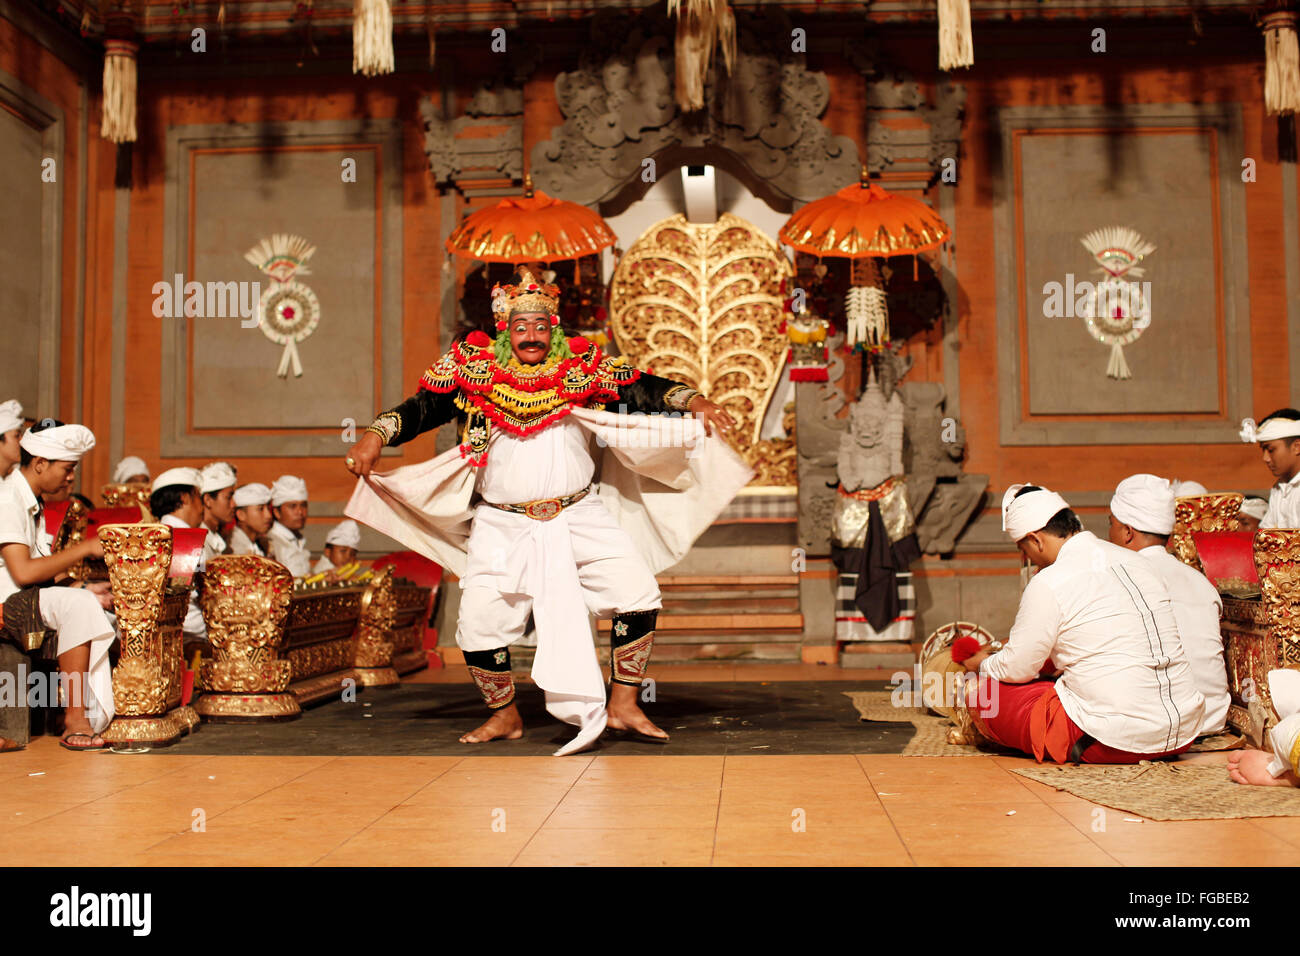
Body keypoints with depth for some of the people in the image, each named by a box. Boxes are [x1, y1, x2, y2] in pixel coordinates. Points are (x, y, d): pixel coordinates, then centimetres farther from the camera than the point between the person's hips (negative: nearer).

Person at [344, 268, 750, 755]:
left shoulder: (582, 368, 2)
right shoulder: (475, 371, 2)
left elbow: (645, 389, -1)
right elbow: (421, 408, 1)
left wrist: (695, 402, -15)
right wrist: (375, 436, -13)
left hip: (581, 517, 1)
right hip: (503, 526, 0)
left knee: (639, 595, -9)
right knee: (478, 623, -5)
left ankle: (622, 706, 8)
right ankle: (504, 715, 22)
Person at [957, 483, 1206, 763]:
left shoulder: (1049, 583, -11)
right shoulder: (1136, 561, 11)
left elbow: (1017, 668, -2)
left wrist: (984, 665, 21)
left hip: (1113, 742, -8)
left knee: (980, 697, 2)